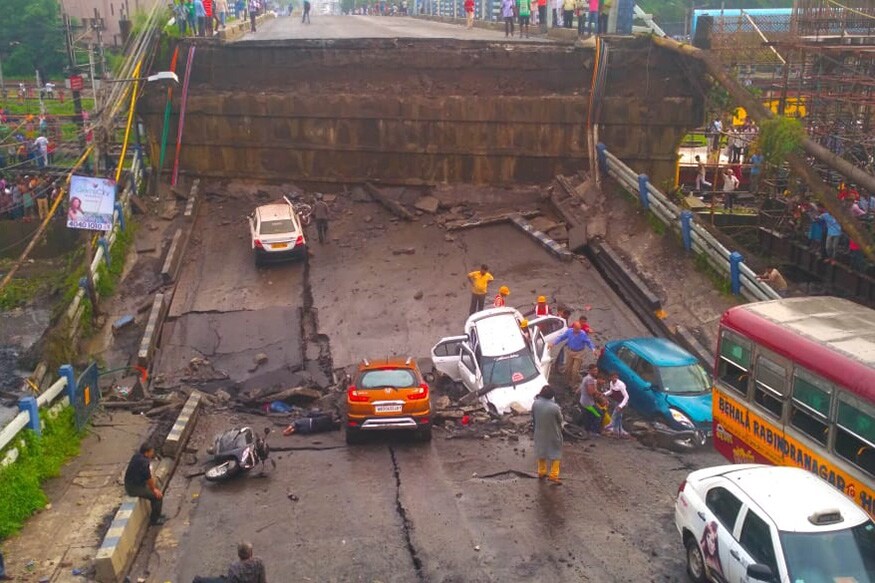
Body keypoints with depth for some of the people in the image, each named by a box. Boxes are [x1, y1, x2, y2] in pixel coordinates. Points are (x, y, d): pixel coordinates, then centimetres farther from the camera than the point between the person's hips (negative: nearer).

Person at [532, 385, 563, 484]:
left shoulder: (535, 404, -17)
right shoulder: (555, 407, -28)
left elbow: (533, 417, -3)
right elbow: (560, 420, -11)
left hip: (540, 433, 4)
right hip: (553, 434, -3)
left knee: (541, 453, 22)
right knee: (555, 454, 15)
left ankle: (541, 473, 34)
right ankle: (553, 475, 15)